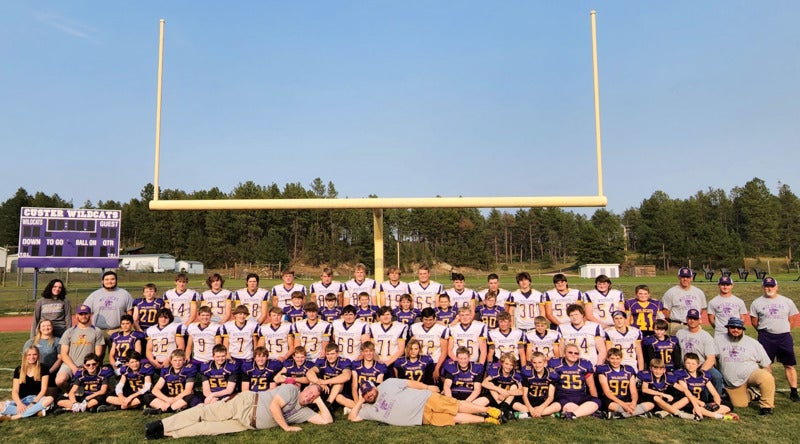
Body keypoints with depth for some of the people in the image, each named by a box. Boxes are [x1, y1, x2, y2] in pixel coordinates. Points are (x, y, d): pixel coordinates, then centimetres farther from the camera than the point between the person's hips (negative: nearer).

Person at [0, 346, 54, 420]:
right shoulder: (18, 370, 6)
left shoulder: (43, 368, 1)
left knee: (50, 399, -36)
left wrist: (33, 403, -20)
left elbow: (43, 389, -4)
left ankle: (14, 416, -32)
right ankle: (36, 411, -30)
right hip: (21, 401, 2)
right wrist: (19, 404, -22)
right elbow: (15, 391, -2)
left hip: (37, 399, -2)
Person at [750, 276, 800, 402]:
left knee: (789, 365, 3)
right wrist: (764, 331, 8)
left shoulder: (787, 301, 6)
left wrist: (783, 331, 8)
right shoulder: (757, 303, 3)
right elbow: (754, 321, 7)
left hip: (784, 336, 1)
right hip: (766, 338, -1)